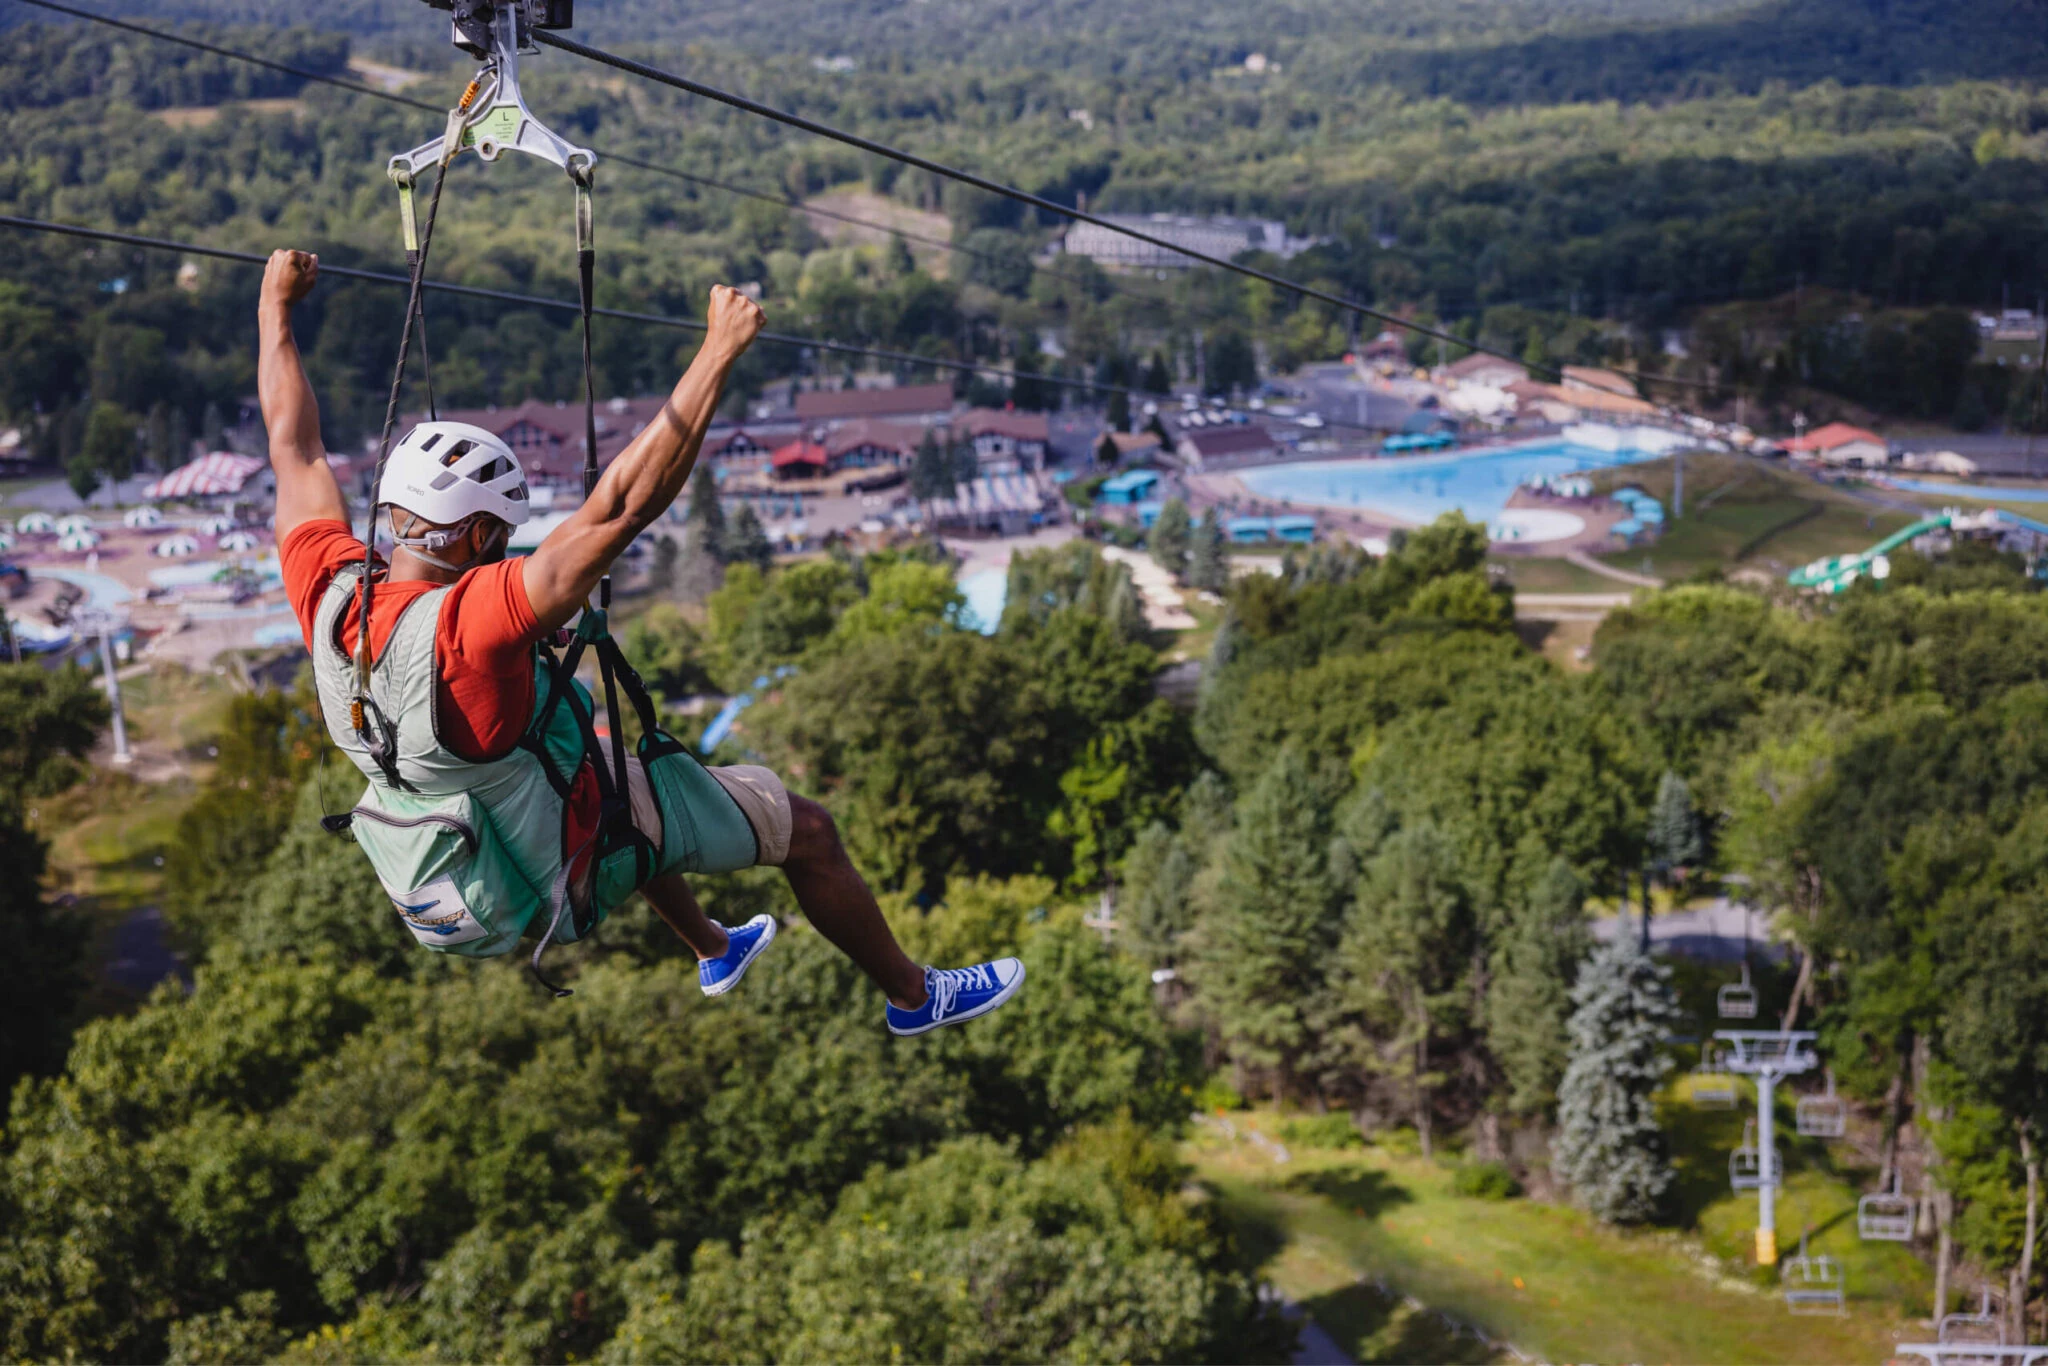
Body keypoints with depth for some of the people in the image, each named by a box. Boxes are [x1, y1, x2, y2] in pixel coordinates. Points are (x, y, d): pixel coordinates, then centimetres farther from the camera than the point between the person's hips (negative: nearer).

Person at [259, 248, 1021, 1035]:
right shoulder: (473, 622, -39)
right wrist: (720, 350, -38)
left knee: (621, 780, 38)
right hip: (562, 878, -8)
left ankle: (714, 951, 59)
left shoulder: (327, 590, -18)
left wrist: (276, 307, 13)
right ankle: (914, 997, 30)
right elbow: (627, 501, -43)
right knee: (808, 831, 7)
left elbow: (294, 448, -1)